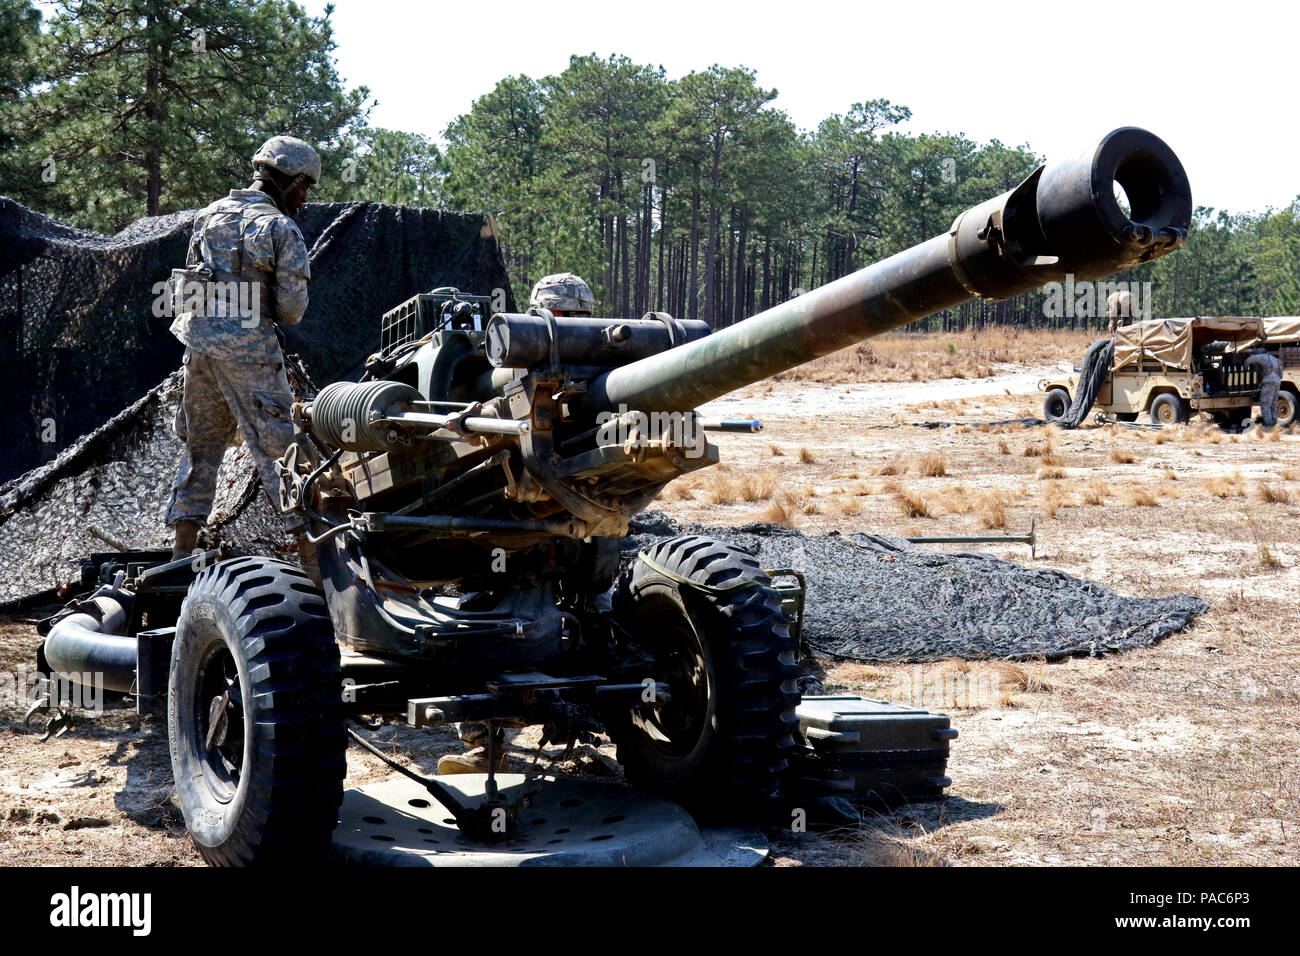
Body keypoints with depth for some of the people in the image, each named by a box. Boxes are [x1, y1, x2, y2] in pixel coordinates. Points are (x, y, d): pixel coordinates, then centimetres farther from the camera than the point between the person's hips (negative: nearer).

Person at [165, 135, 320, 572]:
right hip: (248, 349, -6)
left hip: (198, 340, 6)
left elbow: (188, 286, 15)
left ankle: (182, 550, 20)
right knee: (277, 445, -3)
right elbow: (291, 307, -10)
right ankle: (311, 555, -3)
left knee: (200, 443, 17)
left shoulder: (210, 215, 12)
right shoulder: (281, 229, -8)